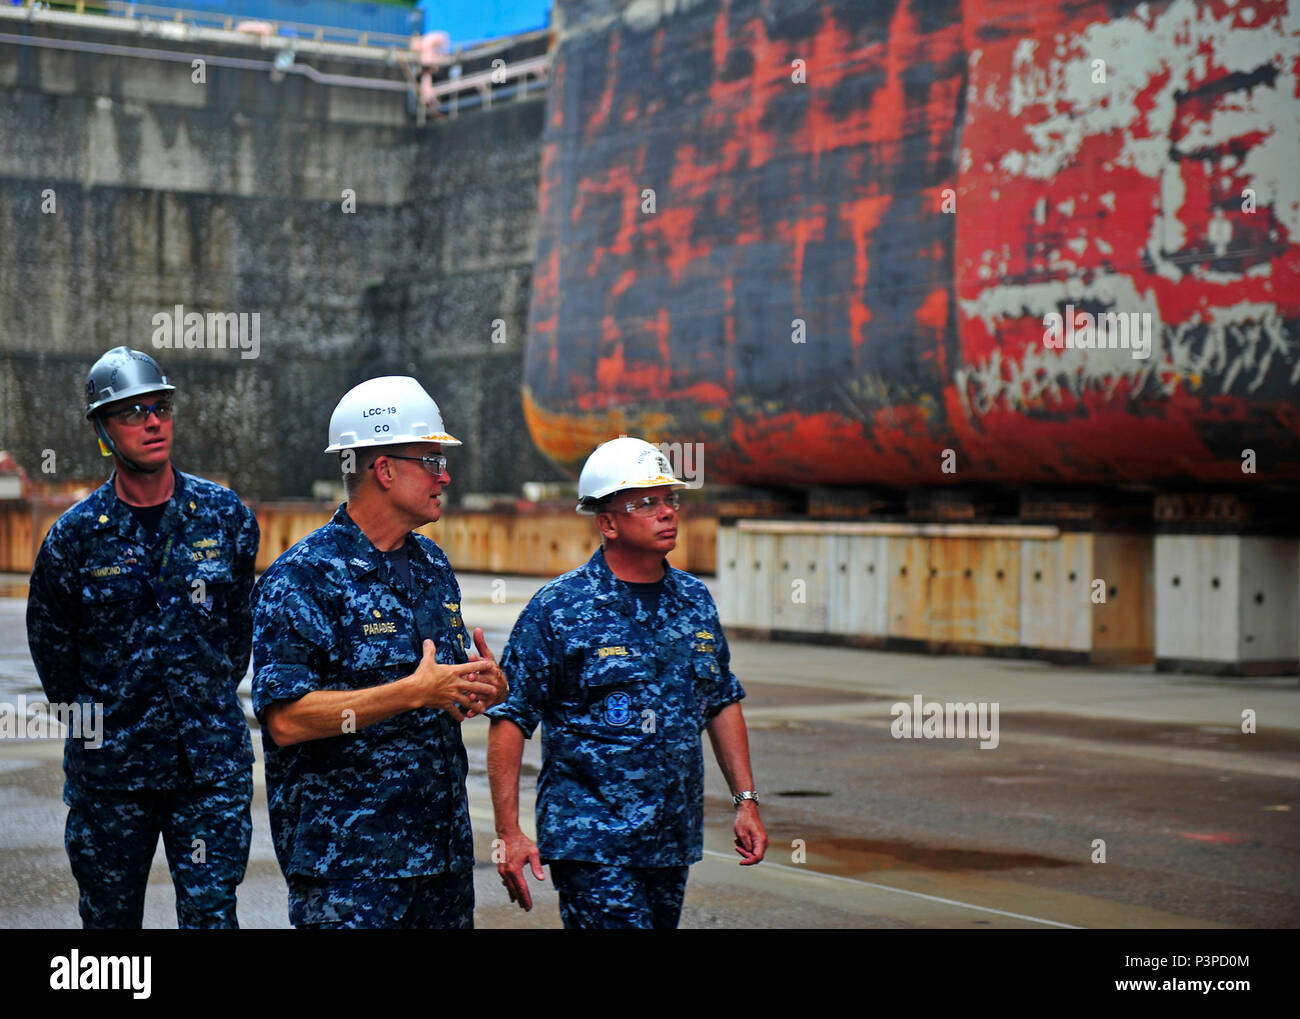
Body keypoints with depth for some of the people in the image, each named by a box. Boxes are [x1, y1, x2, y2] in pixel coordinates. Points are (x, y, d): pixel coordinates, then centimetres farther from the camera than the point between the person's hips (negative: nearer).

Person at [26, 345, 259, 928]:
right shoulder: (75, 536, -4)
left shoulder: (224, 515, 0)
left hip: (212, 762, 0)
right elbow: (51, 645, 10)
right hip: (109, 769, 0)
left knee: (210, 913, -3)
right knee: (109, 917, 10)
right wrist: (92, 719, 13)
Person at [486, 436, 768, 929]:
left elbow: (723, 702, 18)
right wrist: (508, 832, -13)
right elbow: (510, 718, -9)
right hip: (591, 844, -6)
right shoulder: (558, 608, -8)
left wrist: (746, 800, 12)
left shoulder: (694, 600, 9)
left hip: (674, 842, 6)